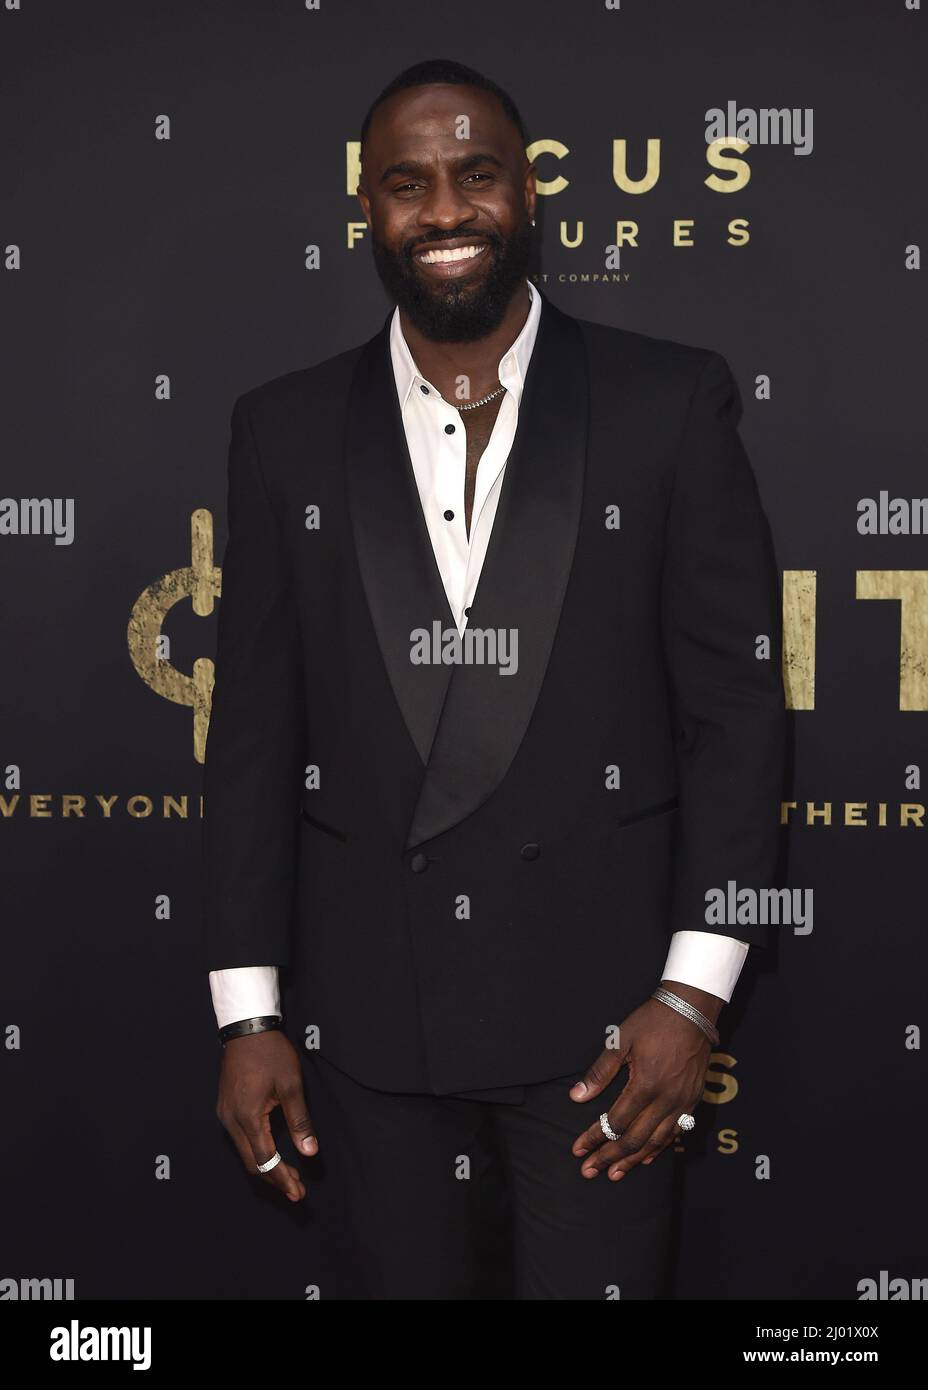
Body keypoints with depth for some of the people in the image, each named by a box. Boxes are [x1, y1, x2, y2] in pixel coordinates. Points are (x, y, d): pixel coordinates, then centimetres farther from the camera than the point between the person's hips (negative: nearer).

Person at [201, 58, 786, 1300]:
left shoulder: (670, 404, -2)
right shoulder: (288, 429, 5)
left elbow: (737, 700, -3)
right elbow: (253, 733, 5)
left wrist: (695, 991, -9)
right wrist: (249, 1012, 2)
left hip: (596, 1003, -2)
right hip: (369, 1012, 2)